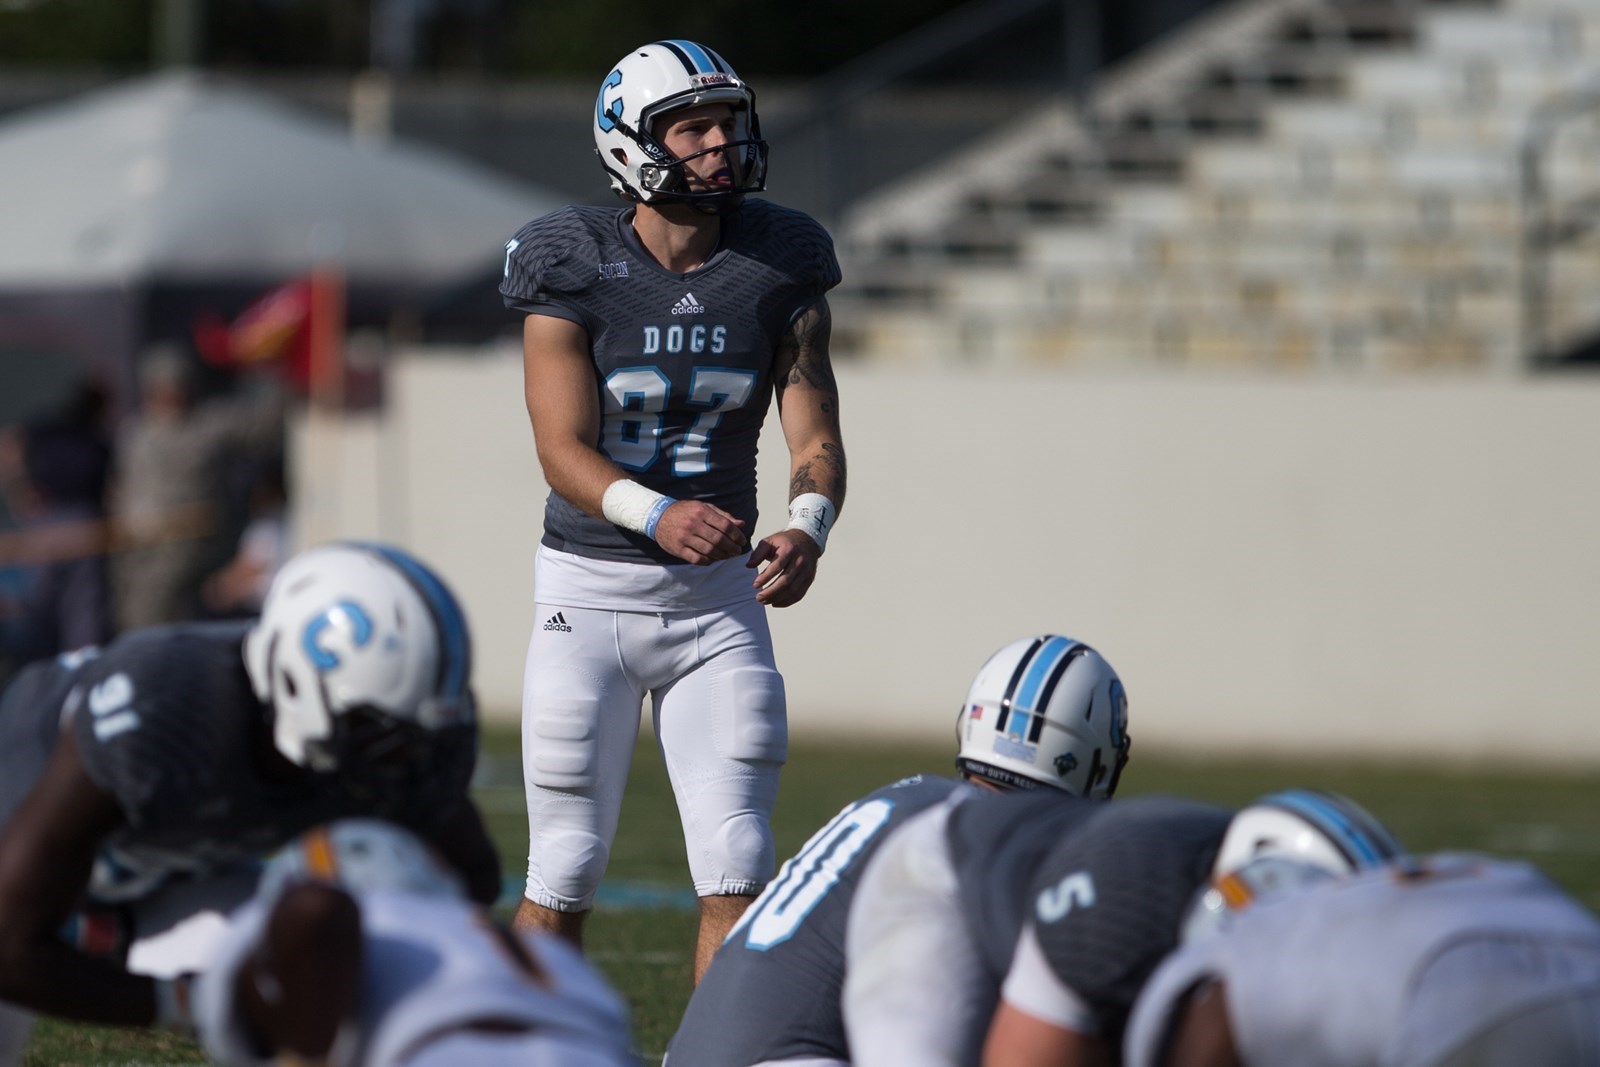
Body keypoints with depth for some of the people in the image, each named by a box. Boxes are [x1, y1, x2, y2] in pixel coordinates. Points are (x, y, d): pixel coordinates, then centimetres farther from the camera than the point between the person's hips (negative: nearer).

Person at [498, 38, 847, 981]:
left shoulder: (778, 274, -1)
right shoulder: (577, 274, -10)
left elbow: (817, 439, -2)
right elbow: (565, 451, -15)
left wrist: (807, 531, -25)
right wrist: (660, 516, -34)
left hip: (718, 597, 2)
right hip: (590, 587, -2)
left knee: (738, 872, -5)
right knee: (565, 879, 3)